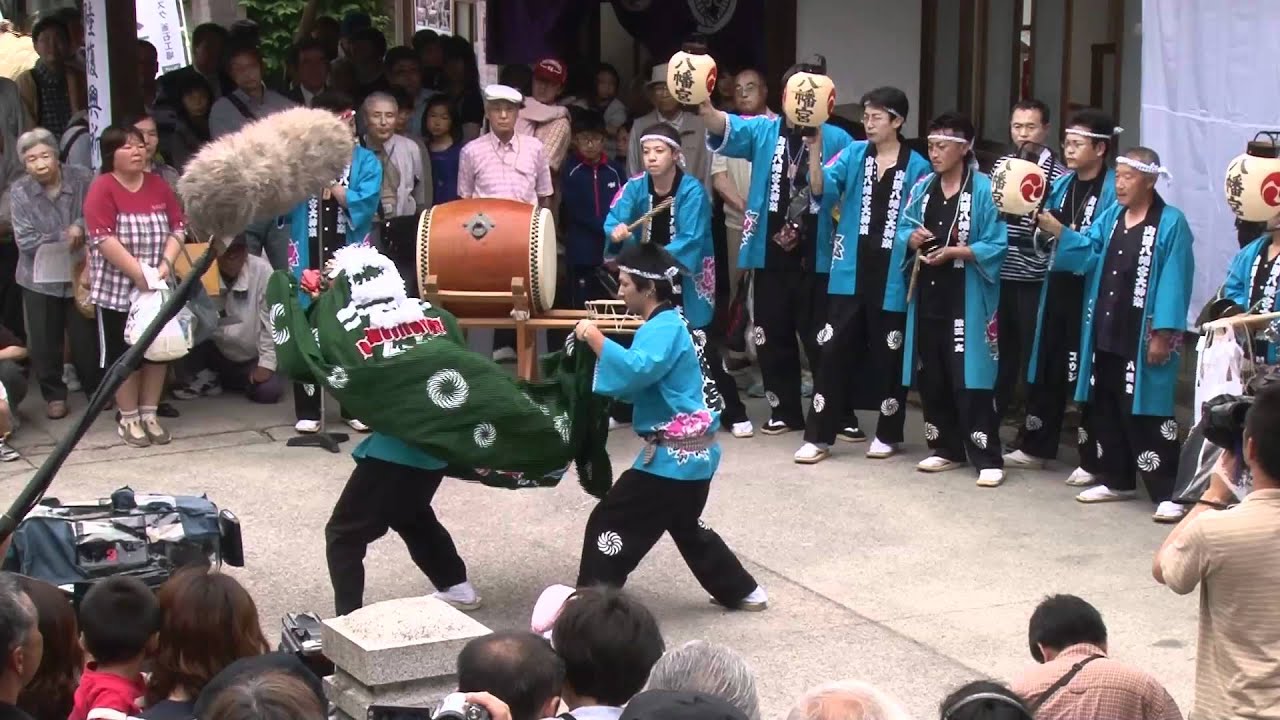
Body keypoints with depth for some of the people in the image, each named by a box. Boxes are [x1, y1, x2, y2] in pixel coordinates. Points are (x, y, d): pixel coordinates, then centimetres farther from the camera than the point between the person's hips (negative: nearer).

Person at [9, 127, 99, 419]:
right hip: (40, 278, 1)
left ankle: (95, 389, 26)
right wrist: (65, 237, -15)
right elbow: (26, 241, -13)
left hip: (79, 274, -1)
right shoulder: (20, 192, -10)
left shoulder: (83, 179, -11)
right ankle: (54, 395, 26)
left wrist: (81, 227, -24)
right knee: (44, 343, 8)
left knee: (86, 338, 5)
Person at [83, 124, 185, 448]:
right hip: (117, 287, -5)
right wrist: (139, 273, -22)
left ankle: (149, 415, 20)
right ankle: (129, 419, 13)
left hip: (156, 286, 5)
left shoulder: (159, 185, 6)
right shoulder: (102, 188, -10)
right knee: (121, 353, 3)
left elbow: (177, 228, 4)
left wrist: (165, 264, -13)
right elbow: (103, 239, -19)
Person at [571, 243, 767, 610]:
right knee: (686, 526, 29)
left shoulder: (663, 329, -17)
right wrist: (600, 340, 4)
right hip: (693, 452, 11)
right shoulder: (671, 324, 14)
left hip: (674, 455, -11)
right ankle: (742, 591, 37)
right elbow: (642, 383, 18)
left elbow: (636, 371, -36)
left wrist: (595, 338, -26)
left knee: (609, 525, -9)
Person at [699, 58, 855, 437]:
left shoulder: (835, 139, -3)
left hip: (816, 257, -3)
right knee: (772, 337, 11)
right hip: (770, 254, 3)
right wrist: (704, 108, -38)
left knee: (820, 339, 2)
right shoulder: (765, 131, 3)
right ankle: (785, 412, 24)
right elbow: (728, 129, -15)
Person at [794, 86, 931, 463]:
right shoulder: (854, 154, 3)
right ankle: (819, 435, 5)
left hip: (894, 272, -2)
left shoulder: (916, 167, -2)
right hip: (851, 269, 2)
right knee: (834, 348, 0)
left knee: (888, 352, 8)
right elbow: (821, 187, -12)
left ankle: (888, 433, 21)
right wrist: (814, 149, -25)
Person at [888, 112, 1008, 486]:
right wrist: (911, 238, -7)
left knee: (969, 378, -8)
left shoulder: (984, 189, -10)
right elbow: (902, 231, 15)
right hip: (926, 295, 7)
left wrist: (954, 252, -22)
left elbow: (996, 246, -13)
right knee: (931, 377, 12)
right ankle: (946, 449, 24)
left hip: (966, 299, -7)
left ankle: (988, 459, -3)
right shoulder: (922, 187, 10)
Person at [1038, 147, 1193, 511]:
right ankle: (1117, 481, 26)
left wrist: (1163, 335, -17)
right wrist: (1054, 229, -15)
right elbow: (1087, 250, 2)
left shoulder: (1171, 223, -9)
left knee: (1146, 413, -6)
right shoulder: (1111, 216, 13)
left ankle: (1166, 493, -1)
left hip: (1143, 340, -7)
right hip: (1106, 335, 7)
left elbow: (1174, 282, -13)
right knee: (1105, 409, 14)